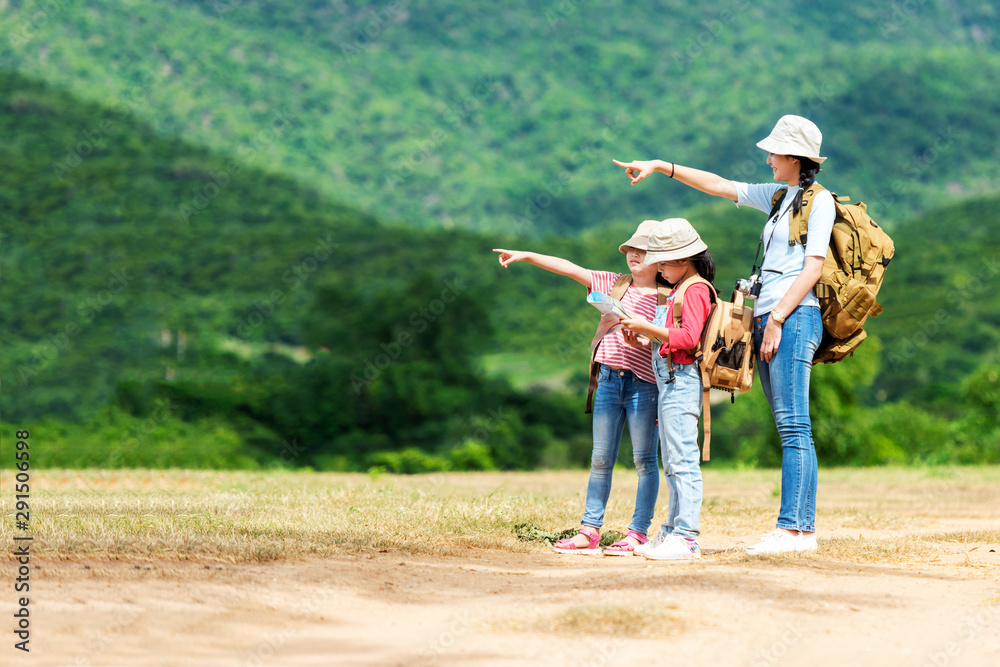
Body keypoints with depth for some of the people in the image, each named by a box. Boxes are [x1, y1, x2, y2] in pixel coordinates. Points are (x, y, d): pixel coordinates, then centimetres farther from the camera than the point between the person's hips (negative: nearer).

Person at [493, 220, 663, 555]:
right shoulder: (614, 284, 11)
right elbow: (568, 268, 9)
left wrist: (646, 338, -24)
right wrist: (526, 255, 4)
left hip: (643, 383, -5)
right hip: (608, 379, 5)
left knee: (644, 460, 0)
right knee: (601, 459, 6)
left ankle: (638, 533, 4)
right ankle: (590, 531, 9)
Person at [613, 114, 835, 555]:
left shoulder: (819, 201, -3)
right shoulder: (778, 197, 22)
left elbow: (813, 268, -11)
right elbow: (719, 186, 28)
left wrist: (776, 319, -16)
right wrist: (661, 167, 26)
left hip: (795, 318, -8)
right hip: (768, 319, 8)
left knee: (793, 425, -15)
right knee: (788, 429, 3)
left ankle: (797, 527, -21)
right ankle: (798, 527, 0)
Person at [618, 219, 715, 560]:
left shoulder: (695, 290, -9)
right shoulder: (680, 290, 22)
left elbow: (689, 337, -21)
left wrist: (647, 327, -17)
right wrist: (644, 338, 10)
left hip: (681, 379, -11)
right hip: (670, 380, 11)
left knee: (682, 459, -14)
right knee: (672, 463, 13)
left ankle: (686, 537, -17)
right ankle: (673, 530, 18)